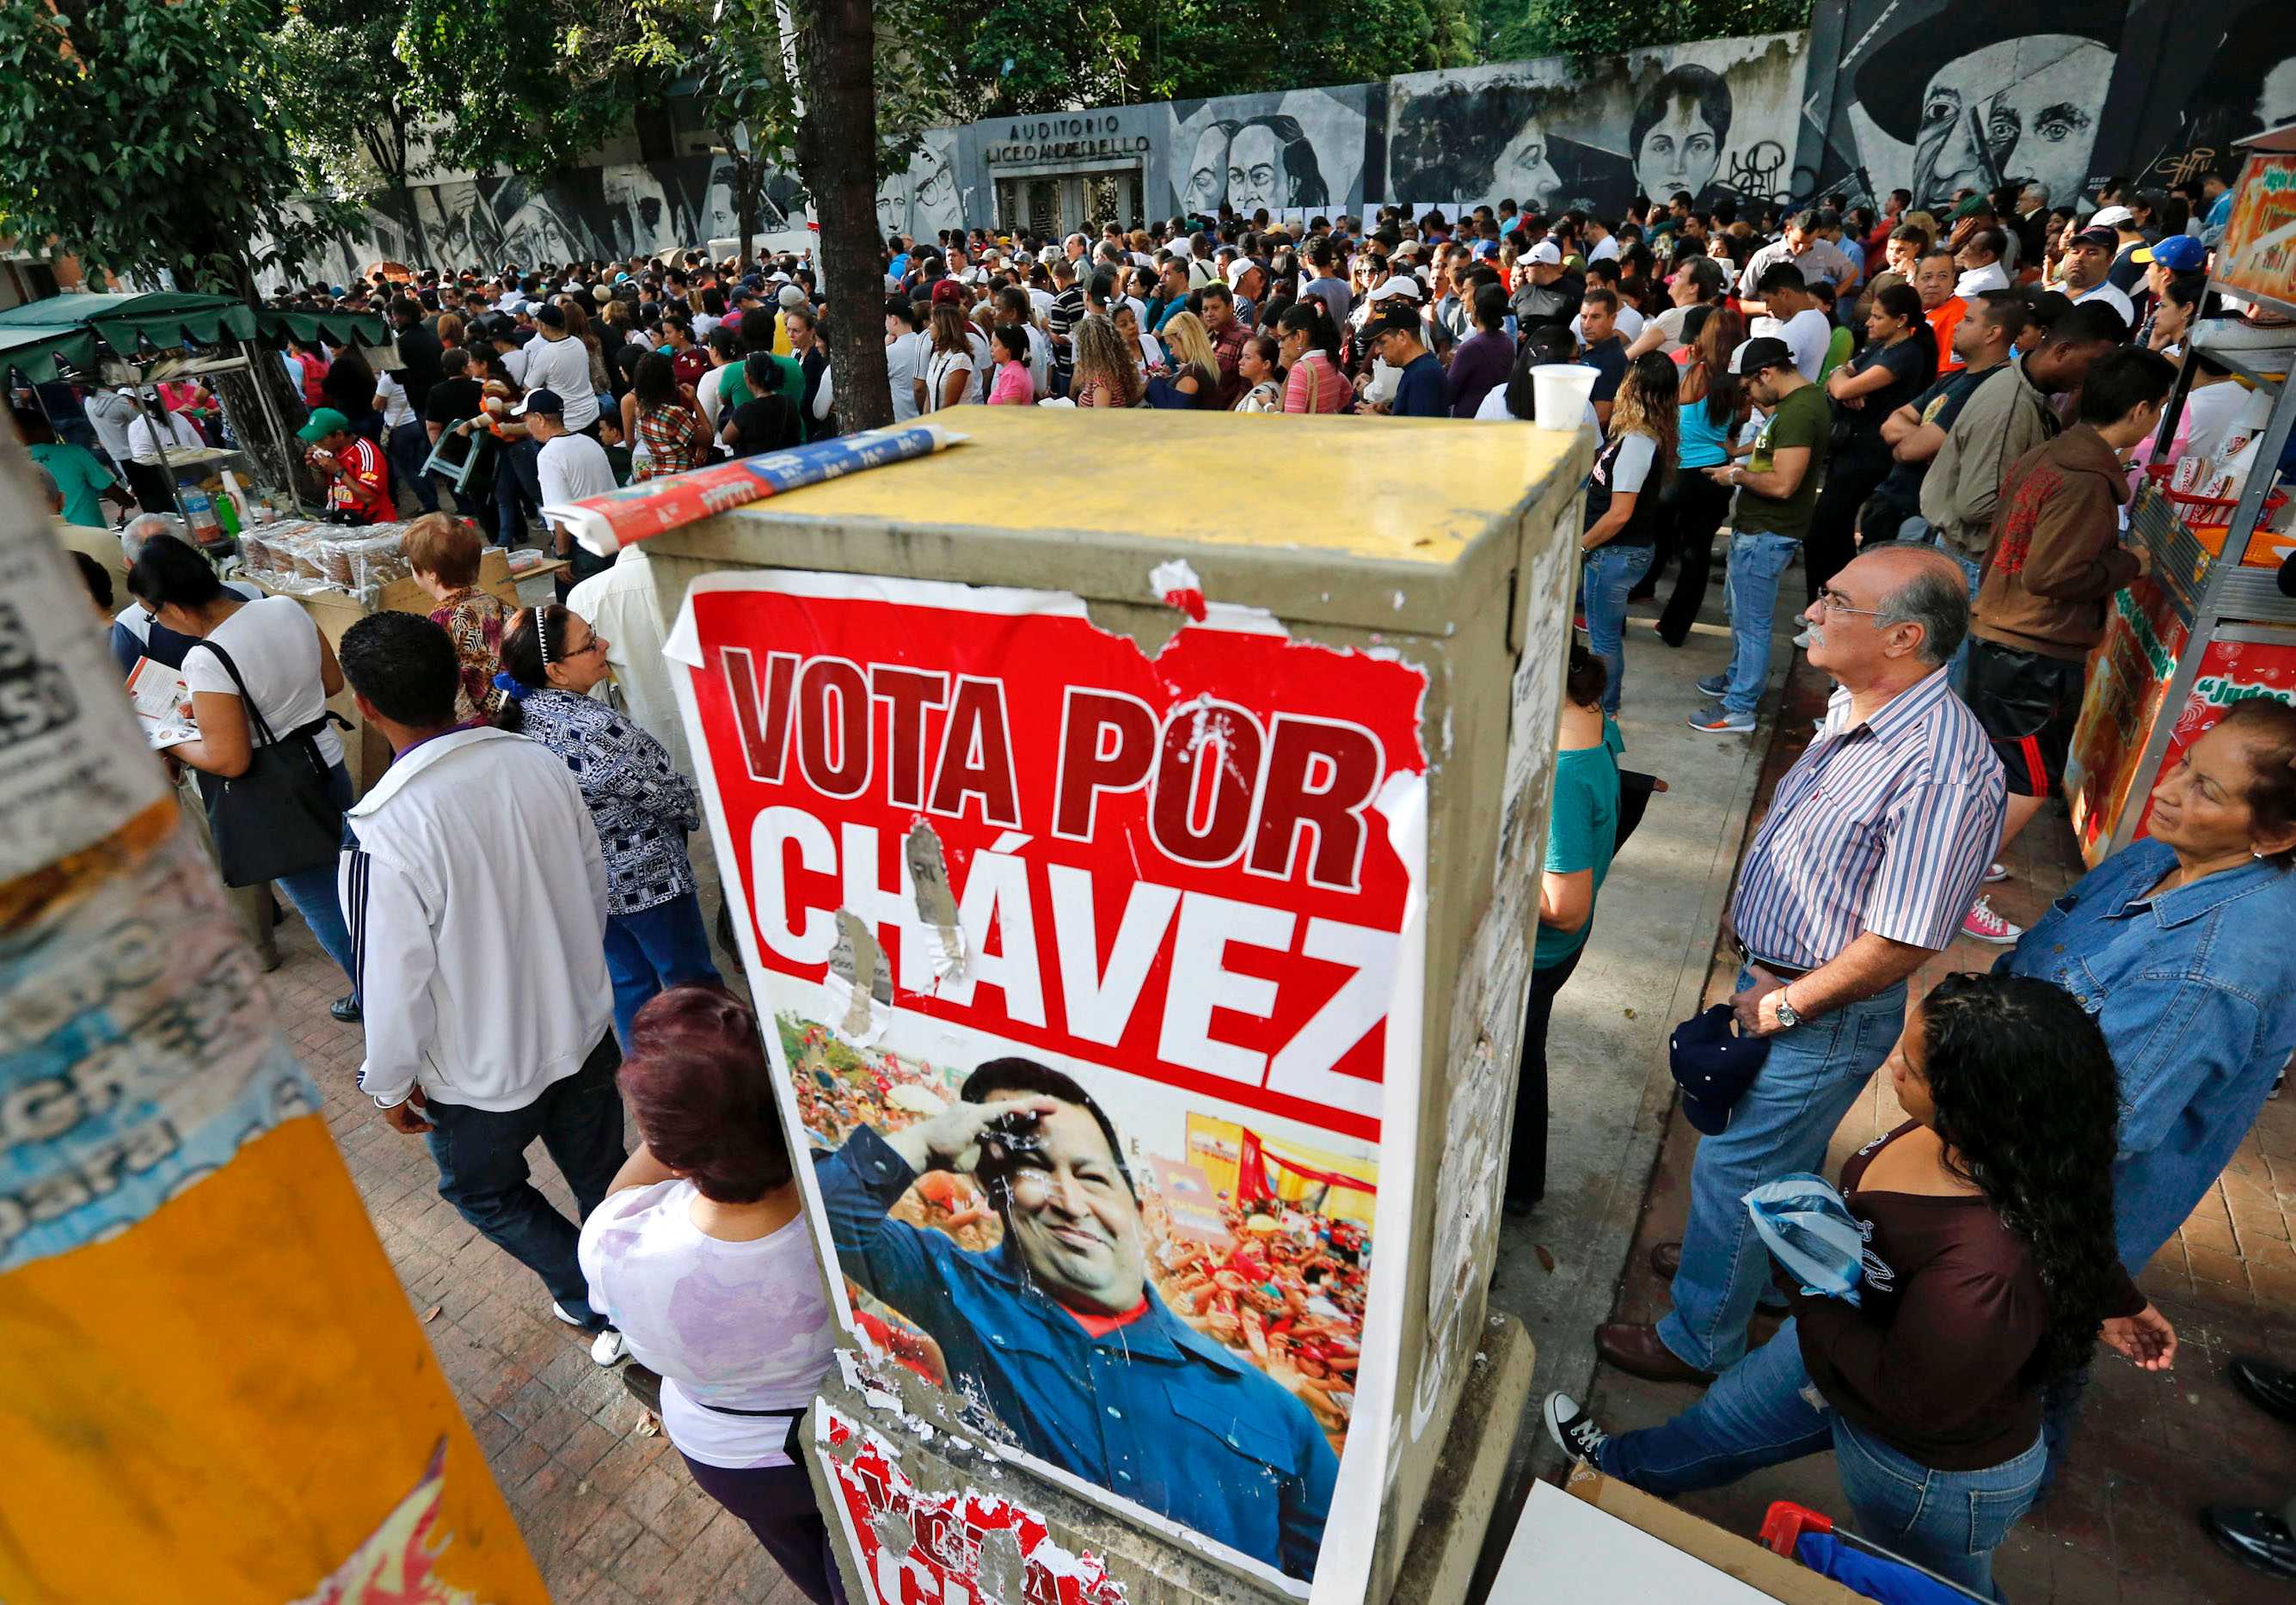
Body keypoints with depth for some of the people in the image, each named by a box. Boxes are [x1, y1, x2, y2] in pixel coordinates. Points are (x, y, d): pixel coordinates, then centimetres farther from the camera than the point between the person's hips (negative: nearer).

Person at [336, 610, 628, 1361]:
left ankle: (596, 1303, 32)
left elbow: (395, 977, -21)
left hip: (480, 1071, -4)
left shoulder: (384, 829, -29)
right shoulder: (538, 761, -13)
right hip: (583, 1028, 5)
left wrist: (389, 1084, -2)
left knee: (482, 1190, 26)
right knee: (602, 1174, 24)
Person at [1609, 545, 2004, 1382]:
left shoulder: (1939, 766, -31)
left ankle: (1699, 1339, 29)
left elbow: (1902, 941, -28)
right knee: (1783, 1157, 29)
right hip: (1776, 978, 8)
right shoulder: (1851, 709, -2)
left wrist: (1782, 1006, -17)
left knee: (1733, 1169, 8)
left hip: (1826, 1017, -8)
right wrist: (1754, 937, 8)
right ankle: (1738, 1256, 53)